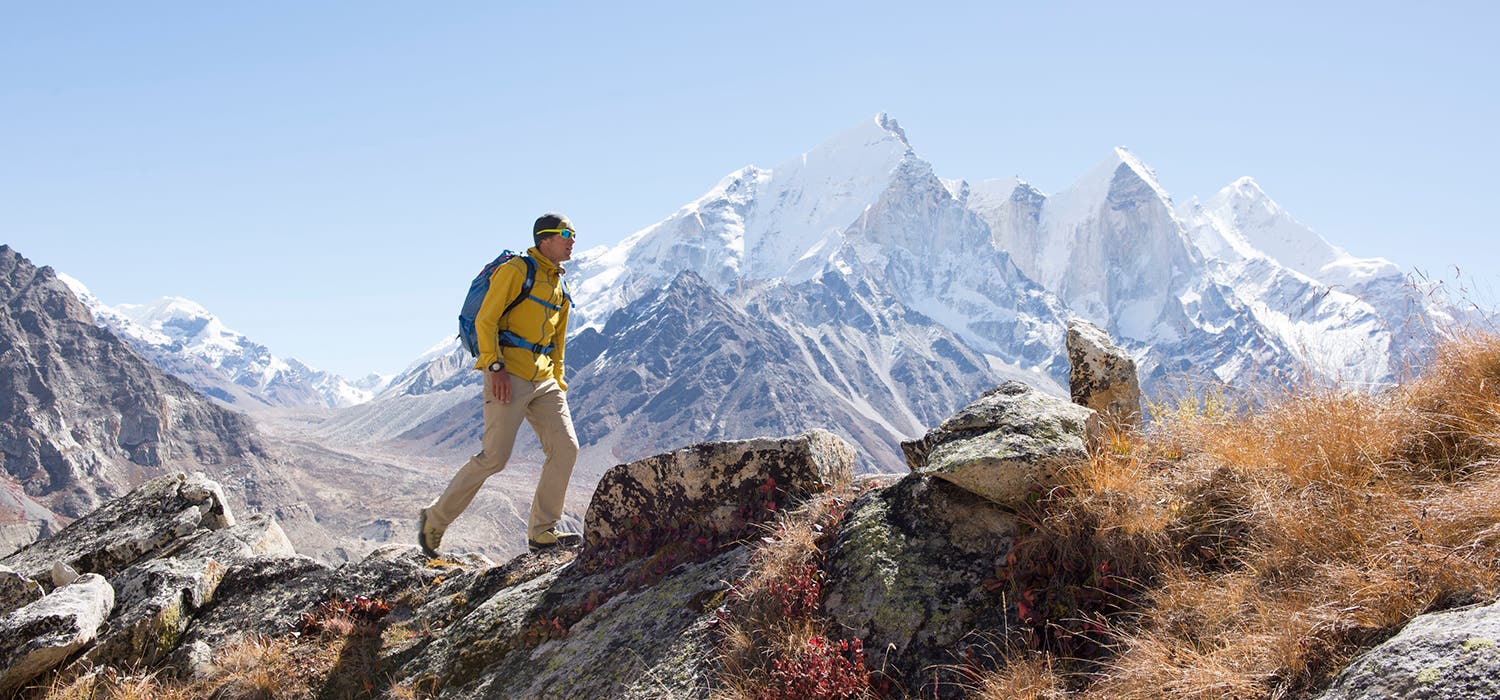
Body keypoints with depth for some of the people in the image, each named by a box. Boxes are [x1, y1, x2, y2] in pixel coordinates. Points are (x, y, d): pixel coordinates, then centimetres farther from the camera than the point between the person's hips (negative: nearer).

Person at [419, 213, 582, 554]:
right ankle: (435, 519, 7)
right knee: (494, 457, -10)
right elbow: (485, 319, -11)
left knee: (566, 448, -5)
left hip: (542, 381, 8)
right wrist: (495, 365, -20)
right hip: (508, 376, -8)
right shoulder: (515, 270, -4)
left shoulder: (559, 287, 20)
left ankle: (542, 532, 2)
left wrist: (557, 382, 17)